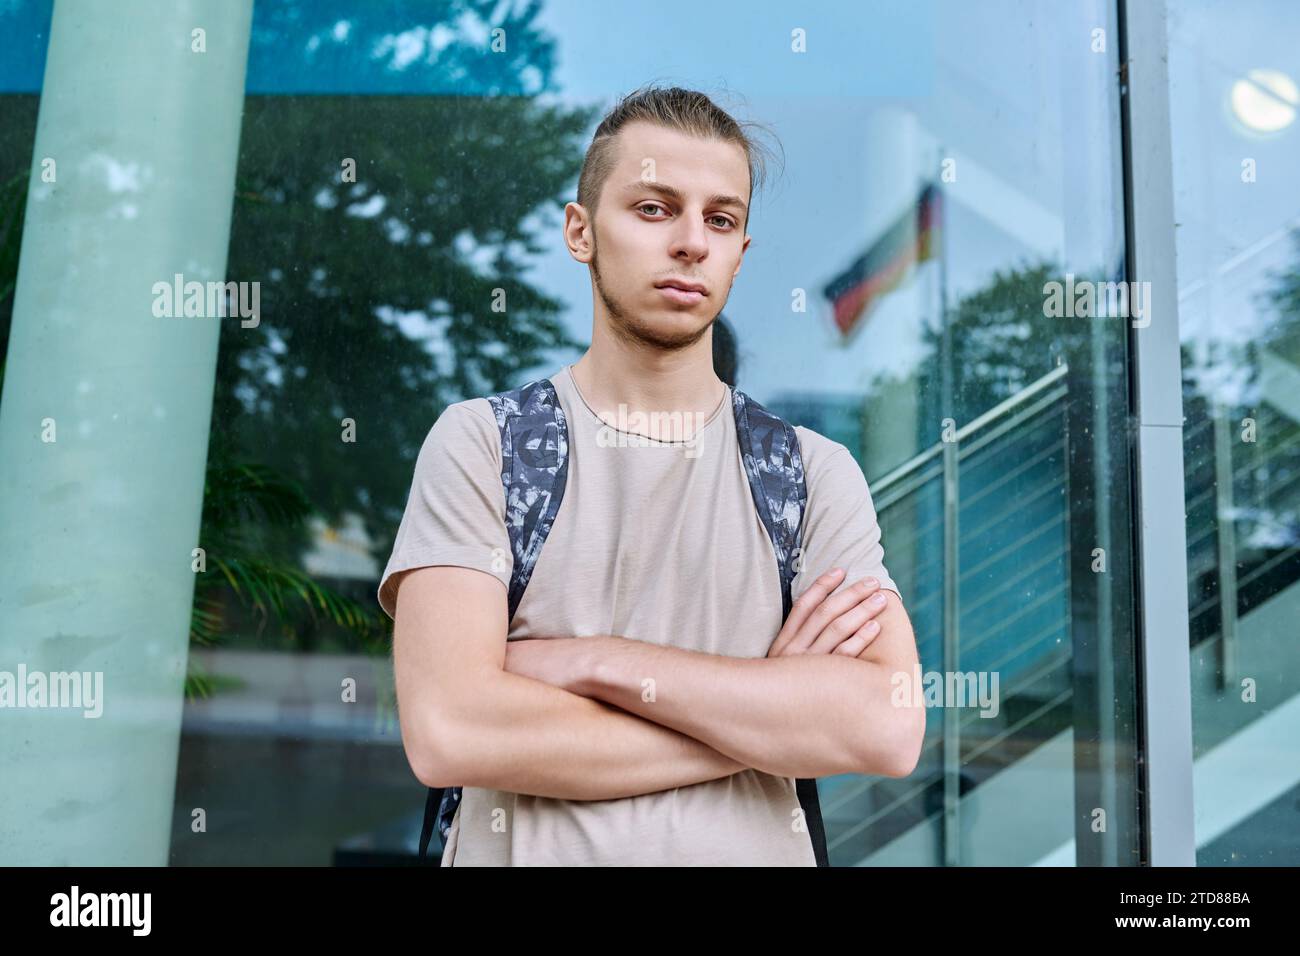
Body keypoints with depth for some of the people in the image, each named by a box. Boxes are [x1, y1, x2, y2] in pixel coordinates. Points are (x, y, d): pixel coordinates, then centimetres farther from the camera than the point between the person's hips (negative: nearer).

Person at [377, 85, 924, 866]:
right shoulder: (479, 443, -8)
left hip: (756, 846, 2)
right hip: (524, 847, -1)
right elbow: (448, 731, -20)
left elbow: (888, 728, -16)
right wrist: (772, 707, -16)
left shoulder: (818, 472, -4)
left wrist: (594, 662, -20)